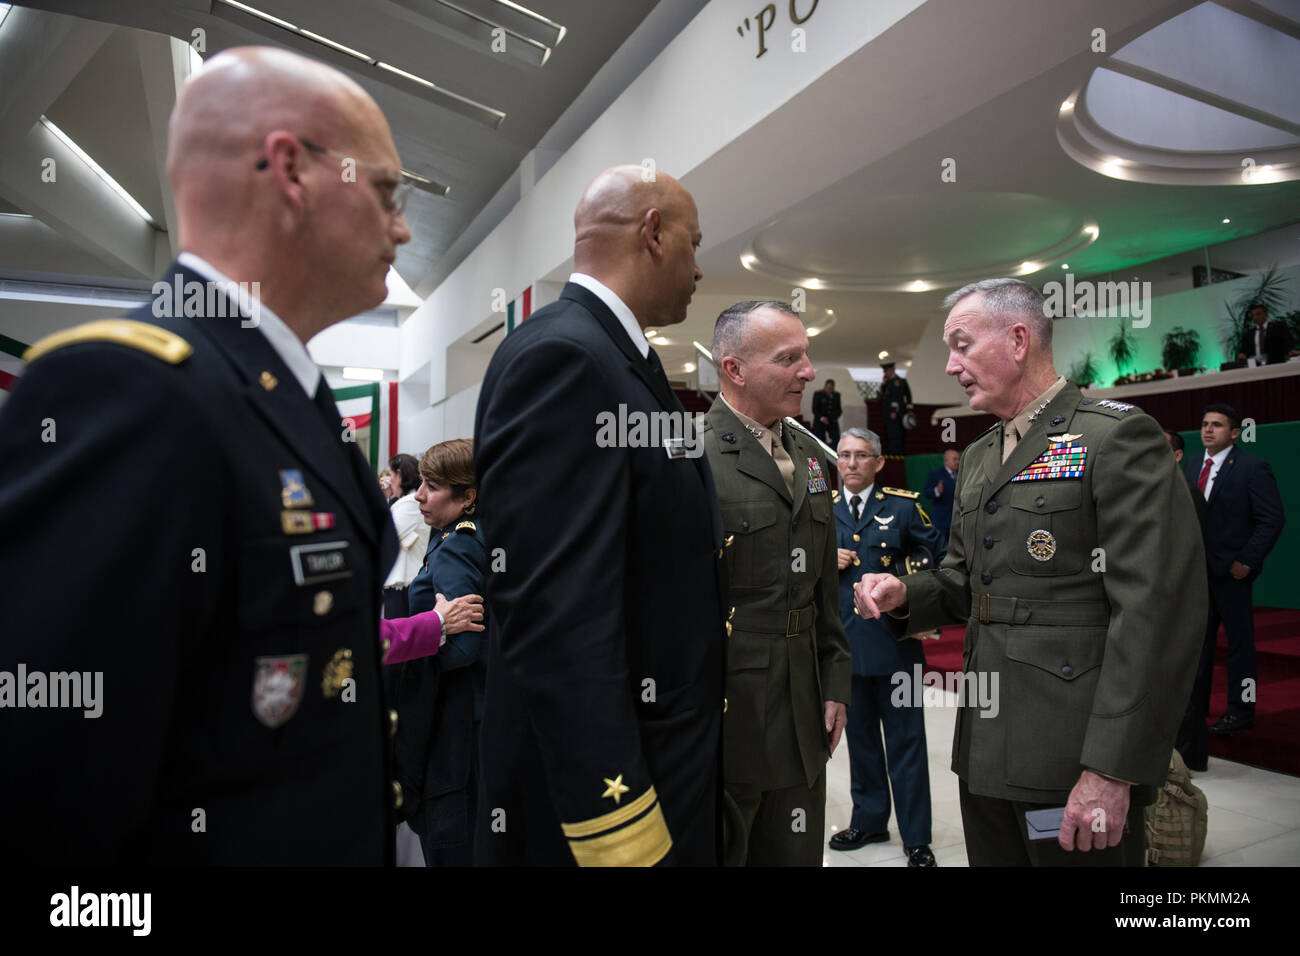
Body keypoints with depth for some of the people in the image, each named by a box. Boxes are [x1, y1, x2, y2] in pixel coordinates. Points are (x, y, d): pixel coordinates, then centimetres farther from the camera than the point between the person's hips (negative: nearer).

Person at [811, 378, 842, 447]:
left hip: (833, 422, 3)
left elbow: (839, 409, 14)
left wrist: (836, 415, -9)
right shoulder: (818, 394, -1)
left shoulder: (836, 395, 11)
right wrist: (821, 417, -18)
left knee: (836, 440, -11)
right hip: (820, 422, -3)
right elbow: (814, 409, -3)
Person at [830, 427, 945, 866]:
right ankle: (869, 820, 32)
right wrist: (827, 562, -6)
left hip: (894, 641, -3)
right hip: (845, 642, 4)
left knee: (905, 741, 5)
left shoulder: (902, 506, -2)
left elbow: (943, 553, 4)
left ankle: (916, 837, 17)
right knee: (860, 737, 16)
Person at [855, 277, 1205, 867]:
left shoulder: (1116, 436, -10)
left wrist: (1112, 770, -21)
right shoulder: (977, 457, 14)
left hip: (1074, 753, -7)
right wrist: (904, 594, -2)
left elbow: (1157, 613, -17)